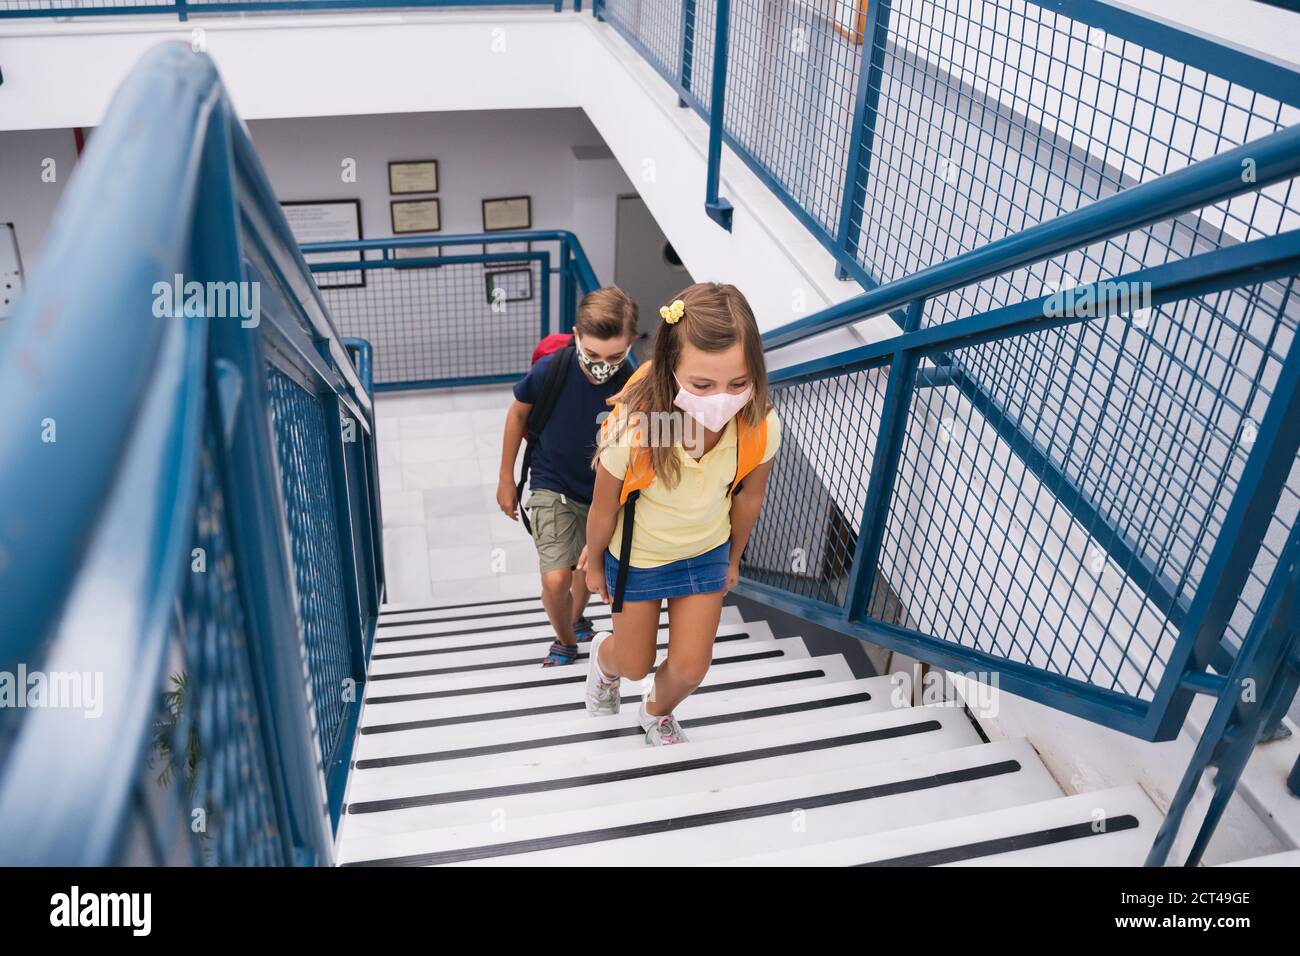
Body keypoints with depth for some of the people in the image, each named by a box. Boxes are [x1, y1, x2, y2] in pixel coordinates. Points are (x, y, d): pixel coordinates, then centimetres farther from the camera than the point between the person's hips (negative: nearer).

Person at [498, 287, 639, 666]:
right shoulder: (548, 372, -27)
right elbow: (518, 414, -6)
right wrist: (506, 478, 2)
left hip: (602, 495, 2)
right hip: (551, 488, -2)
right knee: (555, 580, -14)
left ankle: (577, 617, 58)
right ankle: (565, 640, 19)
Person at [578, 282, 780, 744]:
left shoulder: (762, 428, -31)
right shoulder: (632, 429, -39)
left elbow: (748, 497, -7)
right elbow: (603, 510, -17)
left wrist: (733, 557, 10)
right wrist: (594, 563, 1)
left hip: (706, 553, 2)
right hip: (636, 556, -2)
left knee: (690, 667, 11)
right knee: (635, 665, 17)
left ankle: (657, 713, 49)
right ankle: (604, 657, 57)